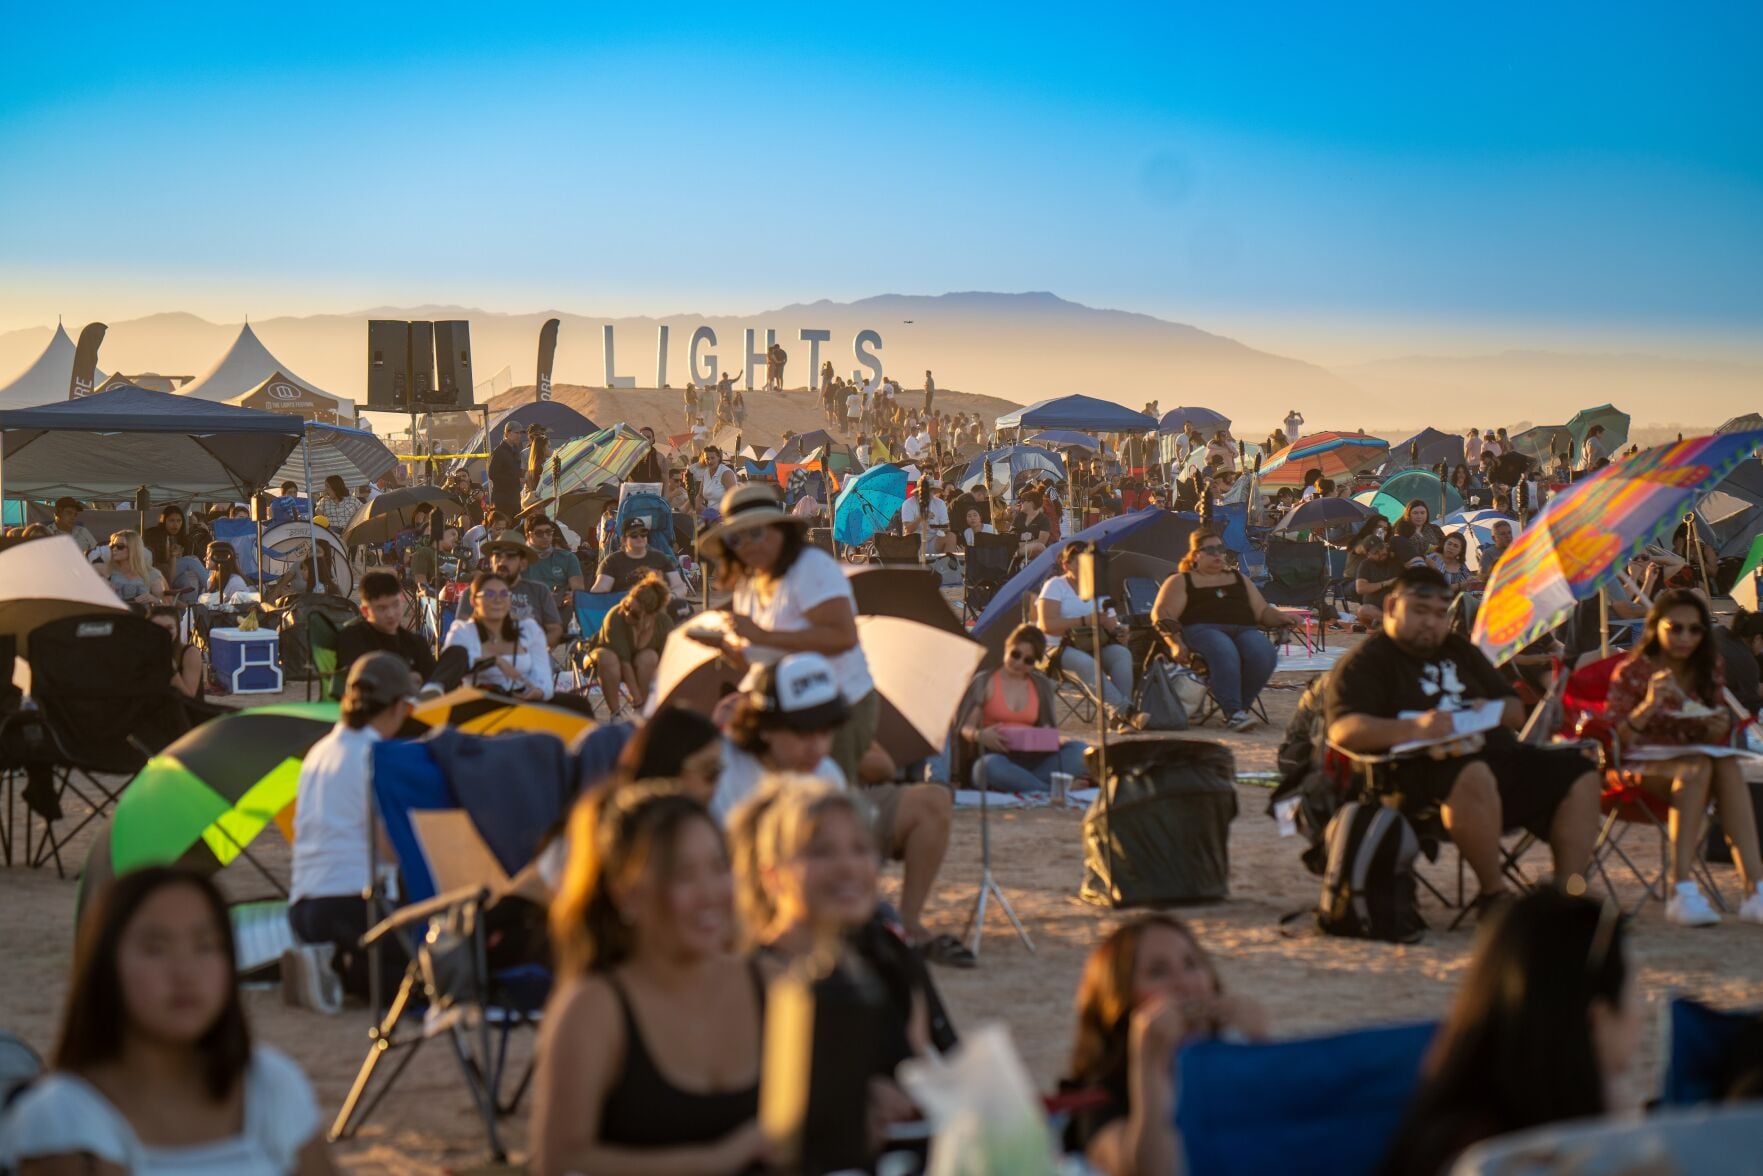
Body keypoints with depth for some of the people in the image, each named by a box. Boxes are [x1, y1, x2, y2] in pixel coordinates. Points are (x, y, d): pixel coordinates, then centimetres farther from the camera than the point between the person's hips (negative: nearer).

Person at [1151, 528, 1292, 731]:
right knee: (1224, 651, -39)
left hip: (1244, 630, 4)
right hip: (1201, 630, -4)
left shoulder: (1239, 579, 32)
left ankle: (1243, 705, -20)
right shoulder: (1181, 582, 17)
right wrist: (1176, 643, -15)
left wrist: (1284, 619, 6)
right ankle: (1233, 713, -41)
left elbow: (1263, 611, 29)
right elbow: (1162, 614, 3)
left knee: (1263, 651, -31)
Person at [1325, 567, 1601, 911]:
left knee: (1579, 776, -9)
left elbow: (1516, 710, 26)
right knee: (1474, 777, -40)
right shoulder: (1368, 661, 4)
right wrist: (1413, 729, -29)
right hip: (1422, 769, -7)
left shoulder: (1459, 650, 27)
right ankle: (1494, 893, -26)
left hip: (1497, 755, 8)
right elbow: (1343, 730, -13)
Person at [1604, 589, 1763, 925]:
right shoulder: (1632, 672, -3)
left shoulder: (1709, 674, 10)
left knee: (1728, 766, -31)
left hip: (1695, 763, 4)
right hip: (1641, 768, -4)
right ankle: (1682, 890, -42)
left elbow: (1714, 744, 13)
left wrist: (1720, 730, -11)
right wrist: (1648, 707, -26)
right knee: (1698, 767, -35)